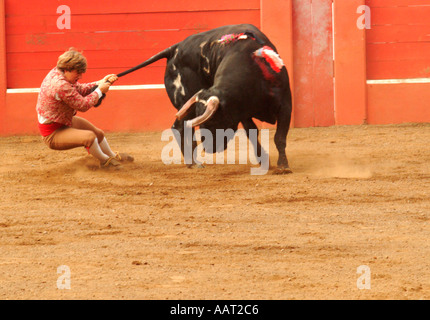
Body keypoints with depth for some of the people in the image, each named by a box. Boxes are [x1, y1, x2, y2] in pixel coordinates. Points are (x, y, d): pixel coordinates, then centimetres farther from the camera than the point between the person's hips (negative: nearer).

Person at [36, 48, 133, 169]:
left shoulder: (56, 73, -3)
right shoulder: (61, 86, -34)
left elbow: (80, 89, 7)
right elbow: (83, 105, -25)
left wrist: (100, 83, -4)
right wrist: (100, 90, -14)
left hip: (64, 121, 11)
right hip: (53, 134, -11)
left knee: (99, 133, 22)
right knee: (89, 136, -28)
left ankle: (112, 155, 49)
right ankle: (104, 160, 1)